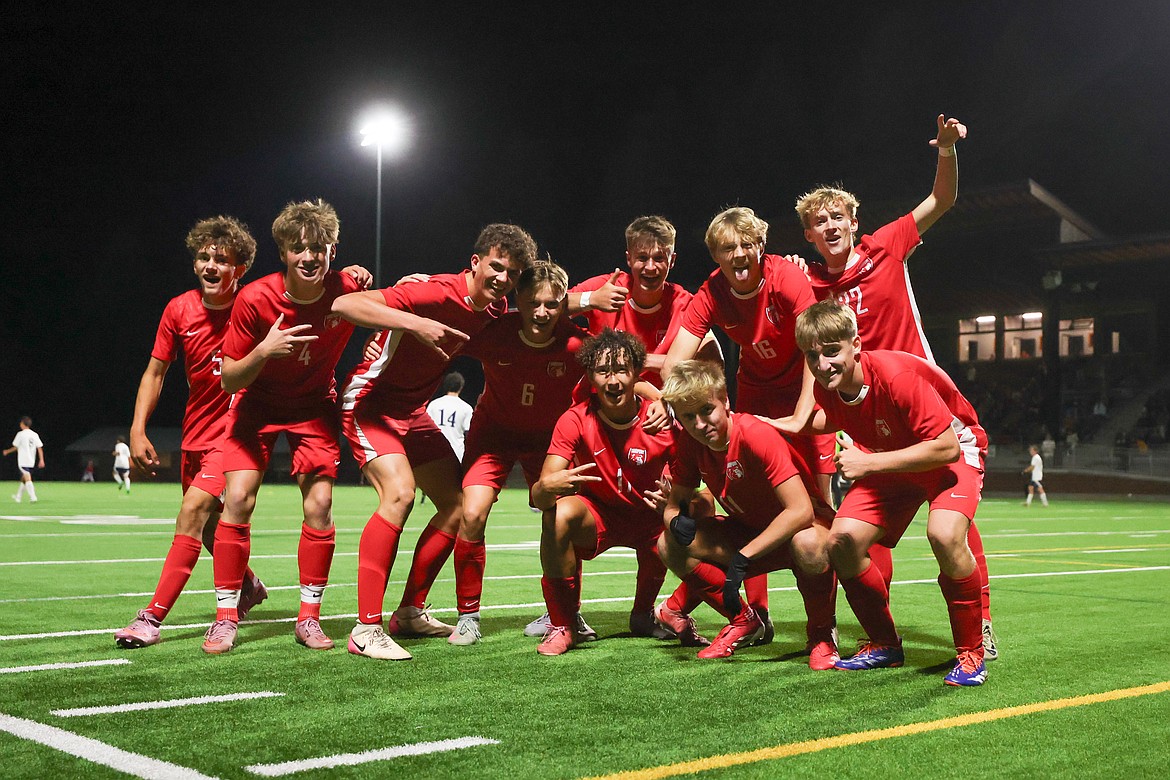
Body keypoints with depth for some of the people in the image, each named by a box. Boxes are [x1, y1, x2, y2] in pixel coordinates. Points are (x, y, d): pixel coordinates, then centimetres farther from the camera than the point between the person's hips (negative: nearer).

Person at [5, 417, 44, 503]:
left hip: (23, 461, -6)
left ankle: (33, 497, -22)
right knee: (23, 479, 18)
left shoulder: (20, 434, -8)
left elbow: (16, 447, -1)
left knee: (27, 479, -10)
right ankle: (18, 497, 28)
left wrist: (7, 451, 17)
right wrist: (41, 460, 2)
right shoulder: (35, 435, 6)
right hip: (31, 461, 6)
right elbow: (40, 448, 2)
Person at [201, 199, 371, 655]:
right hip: (257, 403, -1)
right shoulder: (254, 299, -23)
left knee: (320, 505, -9)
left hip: (315, 404, 1)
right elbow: (229, 380, -18)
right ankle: (226, 616, -3)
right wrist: (264, 351, -35)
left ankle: (309, 617, 5)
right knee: (237, 498, -14)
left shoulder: (347, 292, -21)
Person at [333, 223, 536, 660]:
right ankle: (366, 629, -24)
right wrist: (415, 324, -42)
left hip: (414, 410, 8)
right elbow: (344, 305, -32)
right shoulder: (437, 294, -26)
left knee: (457, 504, 6)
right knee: (399, 493, -27)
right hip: (370, 401, -8)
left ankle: (410, 612, 19)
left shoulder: (496, 309, -1)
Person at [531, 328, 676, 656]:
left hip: (650, 518, 2)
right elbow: (538, 498, -23)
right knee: (558, 515, -33)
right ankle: (562, 626, -15)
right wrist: (547, 487, -49)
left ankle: (644, 613, 7)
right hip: (598, 515, -2)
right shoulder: (575, 421, -19)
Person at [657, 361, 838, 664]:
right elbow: (674, 504, 1)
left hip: (802, 526, -6)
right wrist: (677, 522, -26)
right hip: (752, 530, 6)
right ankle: (744, 621, 5)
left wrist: (742, 559, -36)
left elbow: (801, 511, -35)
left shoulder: (757, 435, -29)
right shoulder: (688, 442, -9)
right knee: (670, 545, -14)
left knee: (808, 546, -42)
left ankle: (821, 632, -12)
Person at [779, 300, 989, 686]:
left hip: (953, 454, -6)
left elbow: (946, 447, -33)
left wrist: (868, 463, -32)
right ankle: (885, 646, 9)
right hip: (890, 458, 6)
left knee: (944, 535, -34)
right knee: (841, 541, -13)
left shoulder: (897, 375, -35)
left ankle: (970, 652, -12)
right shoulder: (827, 387, -14)